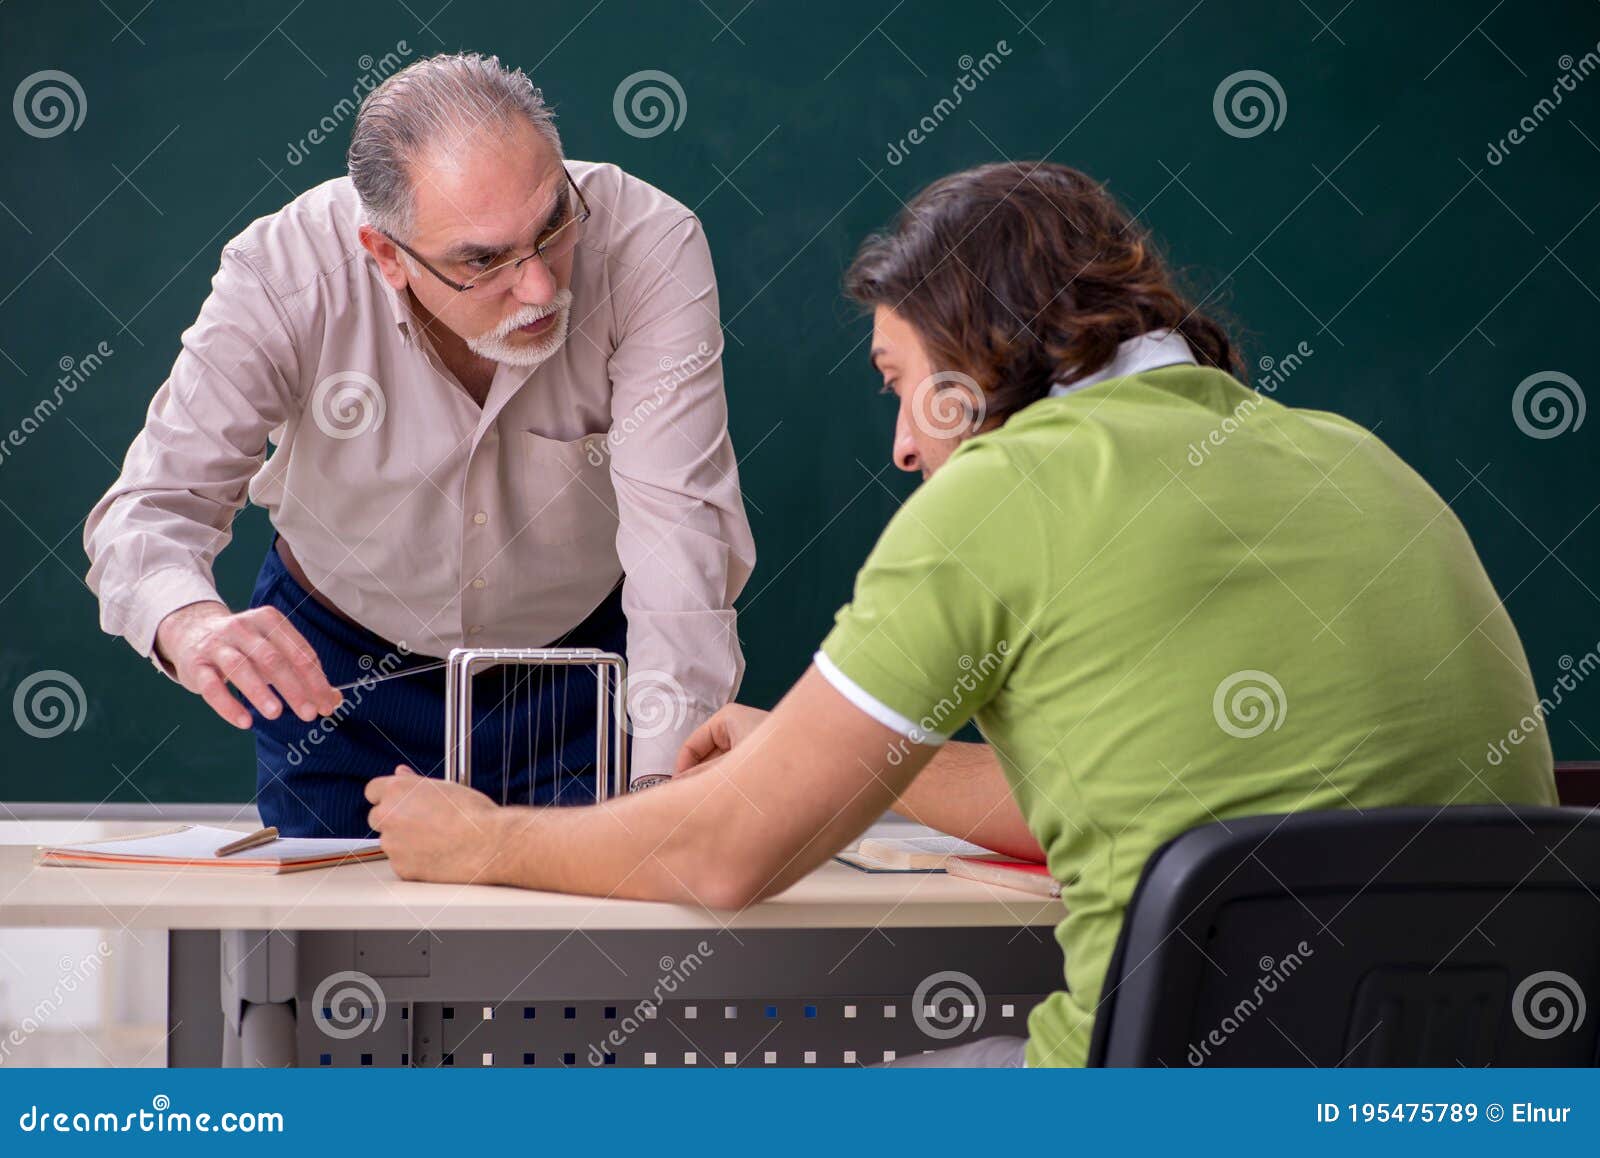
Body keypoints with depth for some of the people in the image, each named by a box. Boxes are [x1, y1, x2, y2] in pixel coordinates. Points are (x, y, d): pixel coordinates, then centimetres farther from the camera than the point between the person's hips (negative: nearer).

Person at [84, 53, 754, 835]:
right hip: (338, 668, 1)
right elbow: (154, 503, -27)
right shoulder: (285, 274, -28)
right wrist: (190, 622, -52)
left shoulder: (648, 248, -30)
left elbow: (678, 526, -36)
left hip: (583, 658, 0)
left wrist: (665, 779, -49)